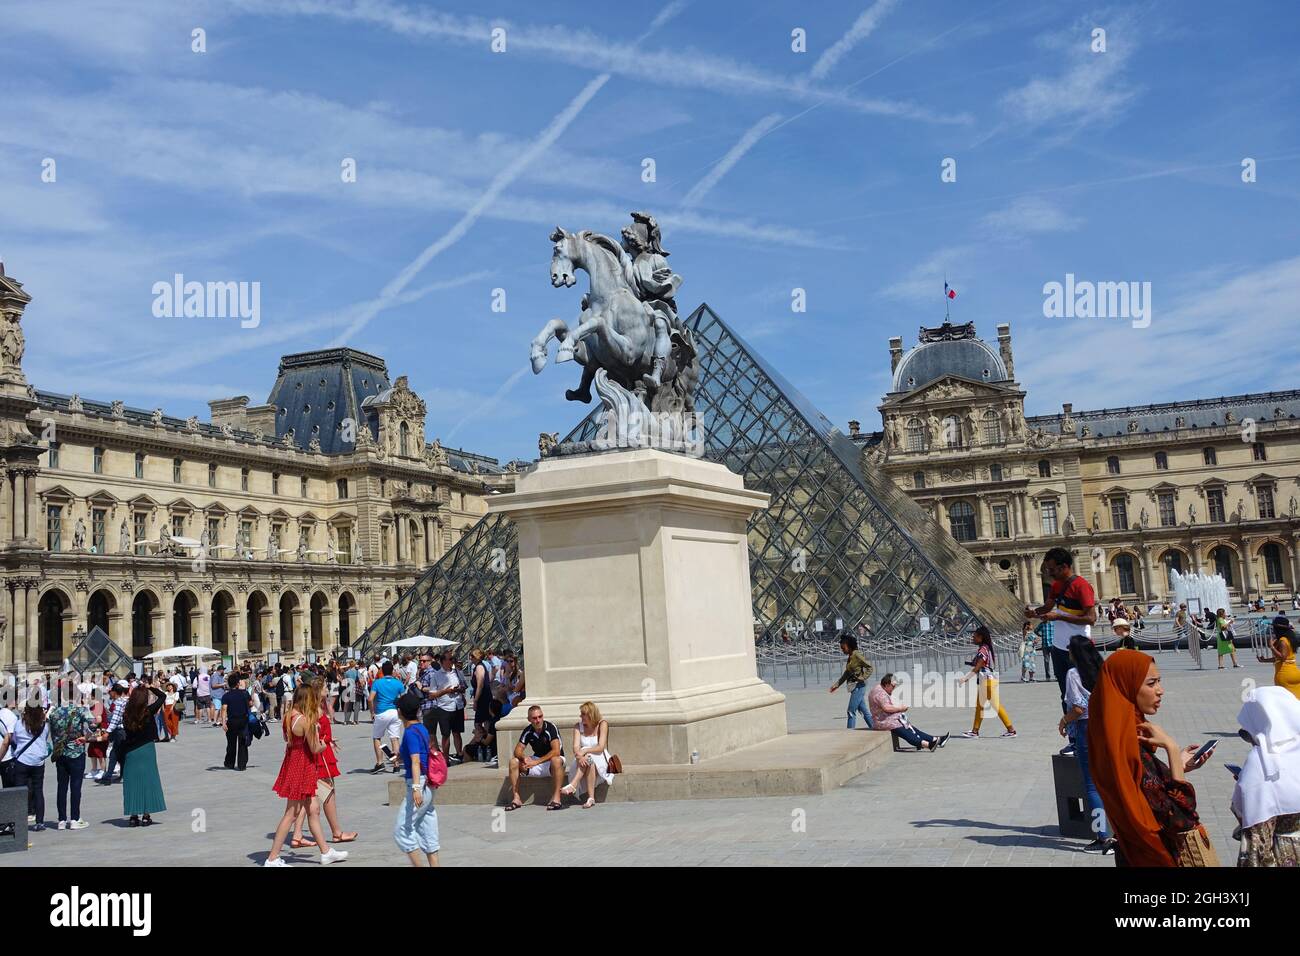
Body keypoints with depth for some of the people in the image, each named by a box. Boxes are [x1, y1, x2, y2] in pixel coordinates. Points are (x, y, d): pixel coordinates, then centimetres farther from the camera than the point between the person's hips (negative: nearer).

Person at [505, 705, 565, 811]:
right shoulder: (528, 731, -3)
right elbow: (518, 750, -4)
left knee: (556, 760, -39)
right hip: (536, 760, 5)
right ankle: (516, 798, -12)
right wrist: (524, 758, -28)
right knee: (514, 762, -13)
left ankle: (556, 797, -36)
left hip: (551, 760, -5)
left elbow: (556, 751, -29)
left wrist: (537, 762, -32)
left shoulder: (550, 728, -19)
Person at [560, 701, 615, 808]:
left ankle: (573, 785, -39)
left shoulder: (602, 724, -9)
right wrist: (579, 756, -33)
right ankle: (591, 798, -43)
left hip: (601, 760, -2)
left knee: (589, 757, -35)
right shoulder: (578, 726, 3)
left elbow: (600, 747, -18)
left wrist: (584, 751, -32)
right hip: (585, 759, 3)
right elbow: (576, 747, -11)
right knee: (587, 759, -33)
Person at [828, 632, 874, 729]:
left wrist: (863, 678, -19)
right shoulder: (850, 657, 13)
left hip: (858, 686, -9)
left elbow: (870, 668, -13)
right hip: (856, 687, 9)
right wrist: (836, 684, 19)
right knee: (864, 711, 12)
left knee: (851, 711, -5)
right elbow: (846, 674, 20)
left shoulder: (857, 656, -14)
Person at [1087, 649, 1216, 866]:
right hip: (1160, 855, -8)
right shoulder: (1128, 746, -27)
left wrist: (1179, 765, 5)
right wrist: (1171, 749, -24)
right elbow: (1179, 817, -27)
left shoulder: (1121, 733, 1)